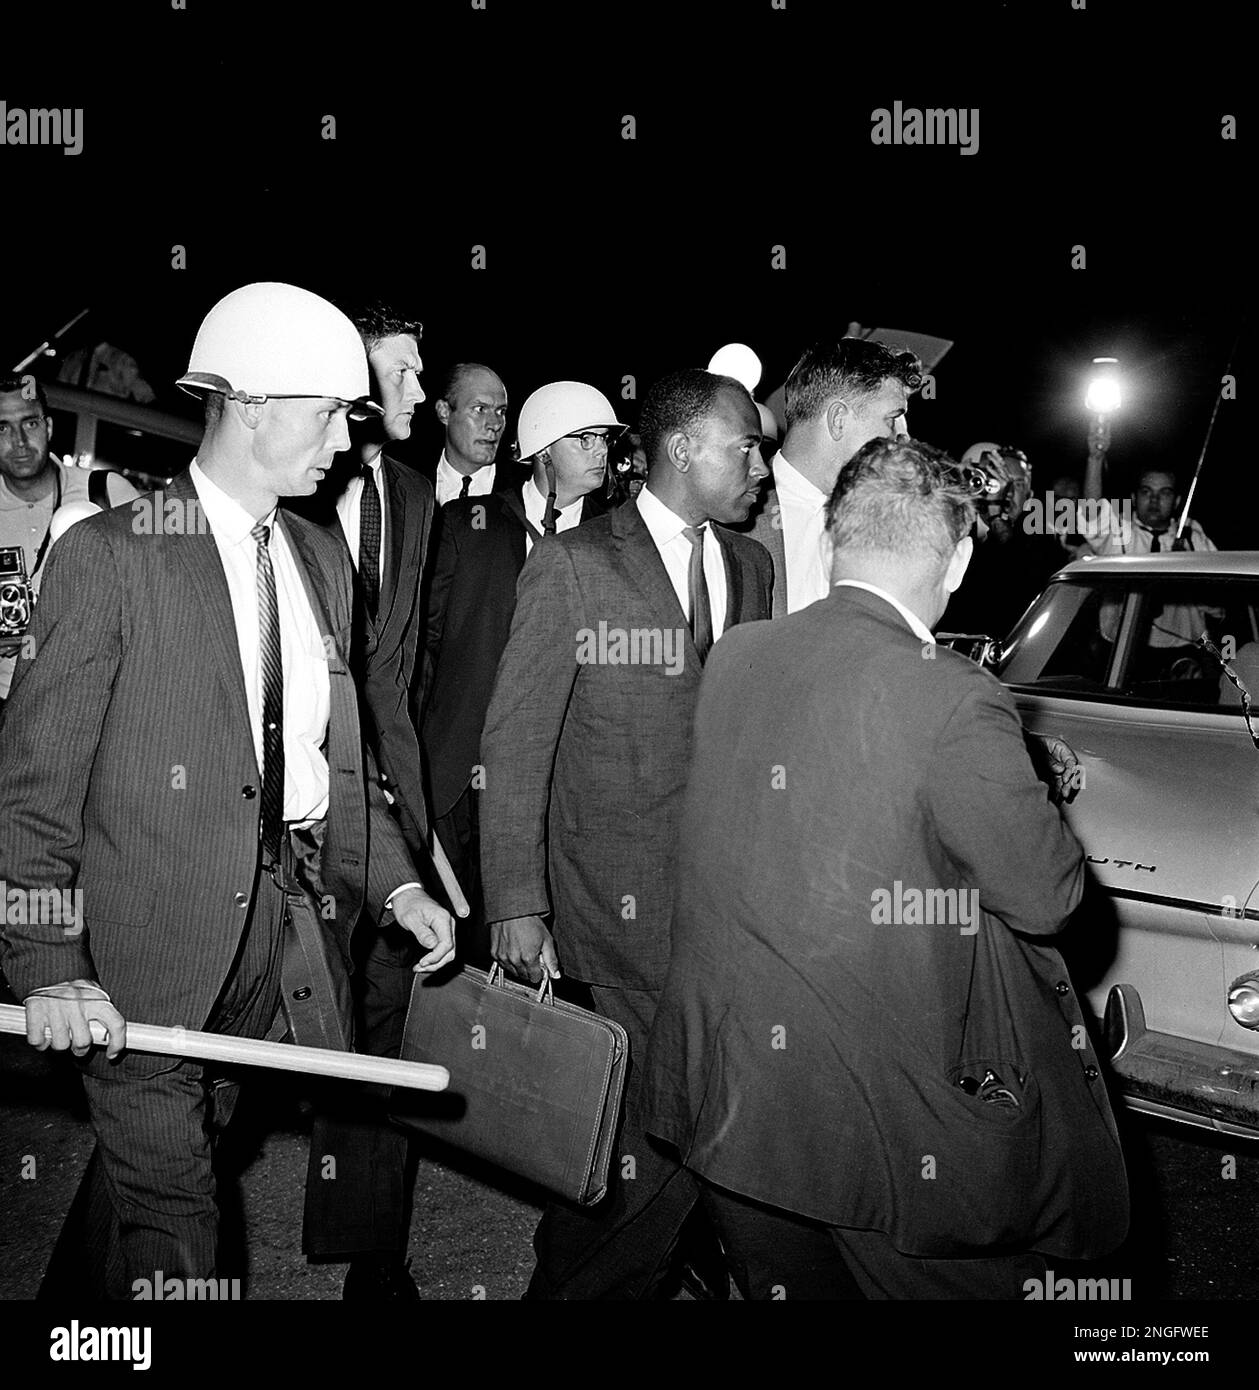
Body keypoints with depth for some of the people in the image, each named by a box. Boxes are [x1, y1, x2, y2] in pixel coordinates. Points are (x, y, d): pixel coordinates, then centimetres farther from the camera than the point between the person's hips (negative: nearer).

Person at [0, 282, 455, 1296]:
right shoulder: (109, 555, -11)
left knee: (149, 1172, 19)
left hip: (286, 911, 6)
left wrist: (396, 883, 3)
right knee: (170, 1216, 4)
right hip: (152, 948, -6)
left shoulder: (323, 558, 10)